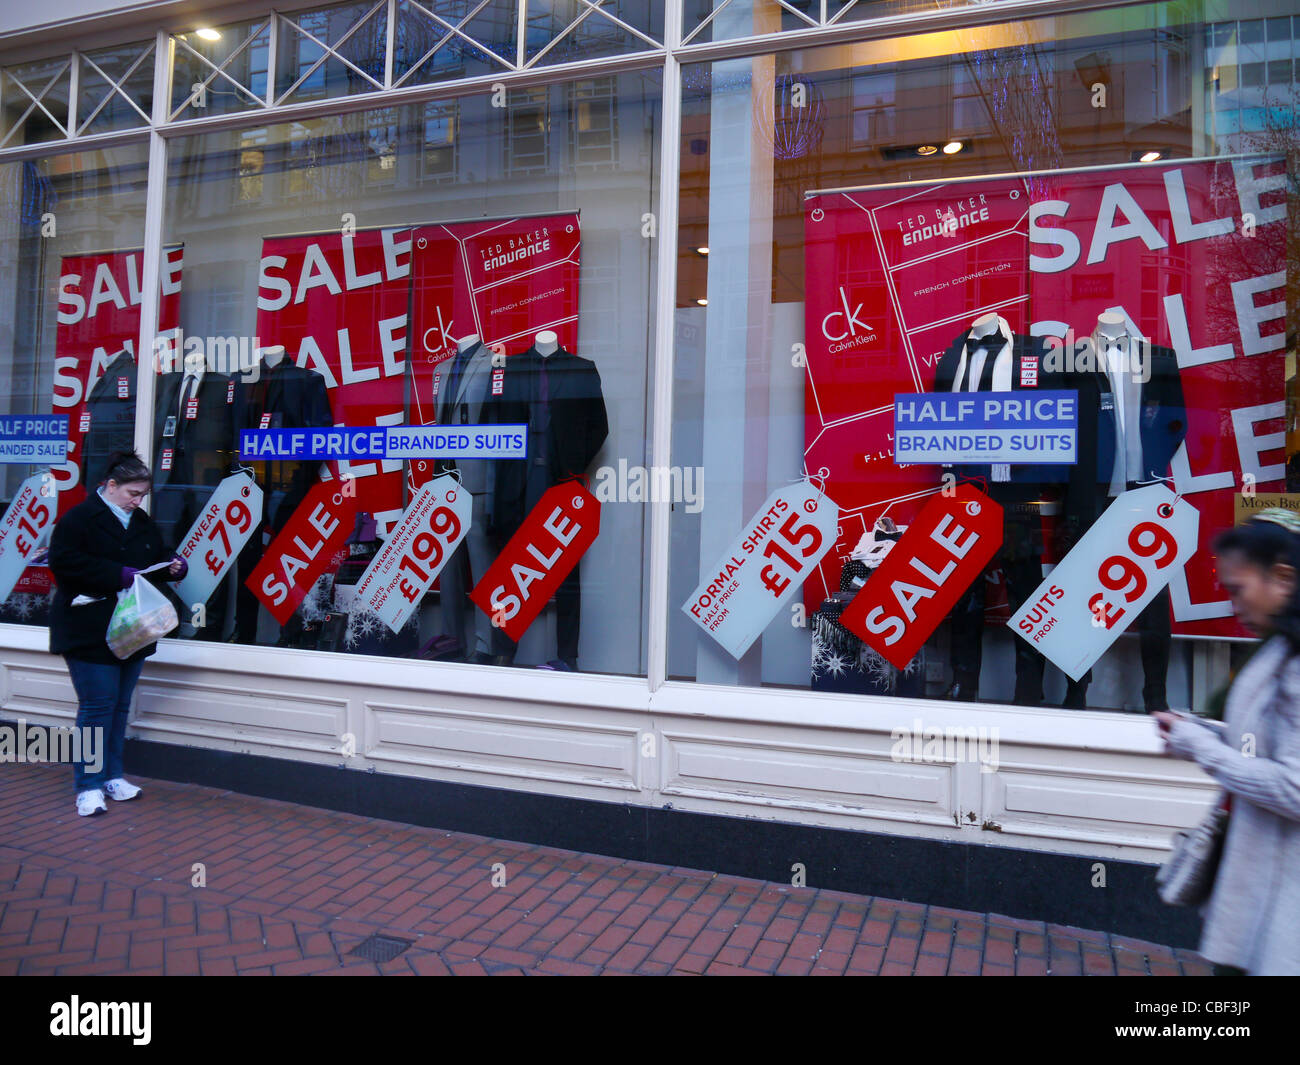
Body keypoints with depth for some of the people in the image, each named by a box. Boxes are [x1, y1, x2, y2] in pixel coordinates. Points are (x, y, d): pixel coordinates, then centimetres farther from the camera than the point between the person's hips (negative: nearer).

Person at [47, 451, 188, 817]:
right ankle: (89, 786, 5)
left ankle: (112, 775, 24)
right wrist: (119, 575, -23)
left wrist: (174, 567, -1)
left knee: (120, 706, 13)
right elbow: (64, 562, -19)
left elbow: (158, 558, 22)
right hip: (90, 632, -7)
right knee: (96, 707, -5)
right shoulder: (79, 518, -8)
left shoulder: (143, 522, 13)